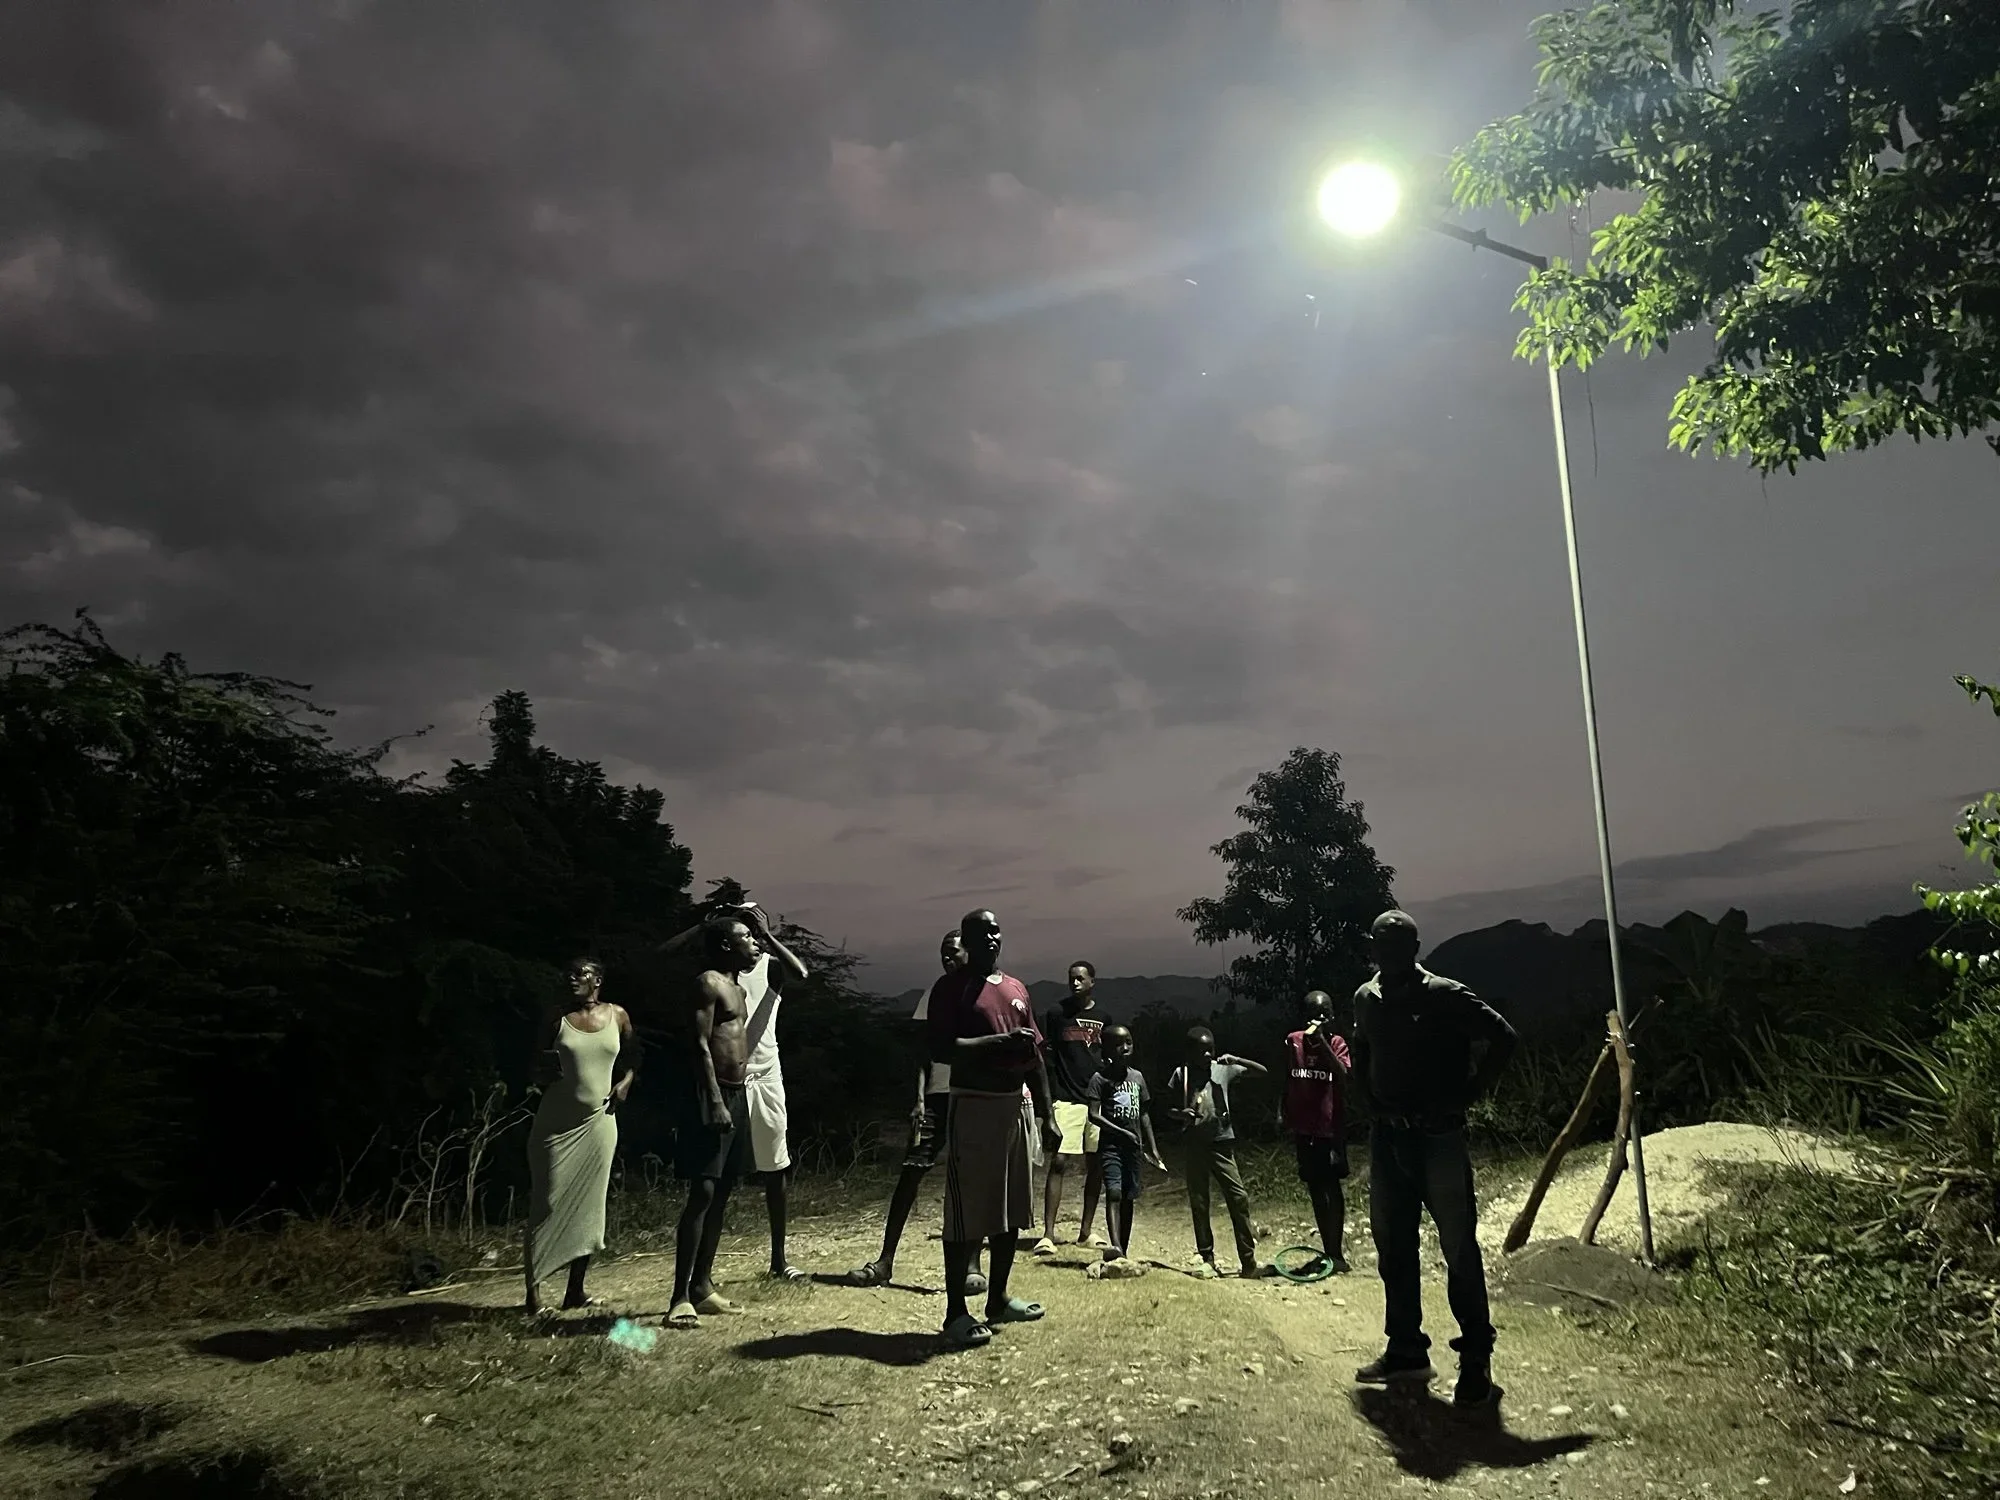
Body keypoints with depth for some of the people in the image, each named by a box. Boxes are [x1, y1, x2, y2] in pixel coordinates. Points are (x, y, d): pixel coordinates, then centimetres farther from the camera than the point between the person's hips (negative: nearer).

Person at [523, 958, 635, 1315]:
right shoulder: (558, 1020, -1)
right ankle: (533, 1289, 2)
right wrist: (544, 1073, -15)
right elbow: (537, 1063, 7)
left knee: (589, 1205, 4)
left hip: (598, 1121, 2)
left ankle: (576, 1290, 14)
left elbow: (632, 1055, 18)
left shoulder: (617, 1016, 4)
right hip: (556, 1121, -2)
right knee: (548, 1201, -5)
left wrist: (625, 1082, 1)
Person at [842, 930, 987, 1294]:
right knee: (910, 1172, -1)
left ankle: (973, 1264, 8)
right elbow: (924, 1054, 9)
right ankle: (885, 1260, 4)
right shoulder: (933, 996, 12)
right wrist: (920, 1098, -2)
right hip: (938, 1095, 2)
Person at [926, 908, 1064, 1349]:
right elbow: (939, 1049, -18)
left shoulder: (1016, 988, 14)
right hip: (972, 1106, -7)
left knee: (1011, 1209, 12)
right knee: (966, 1213, -5)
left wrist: (1046, 1116, 13)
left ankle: (998, 1299, 25)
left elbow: (1034, 1056, 15)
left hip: (1016, 1106, 7)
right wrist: (999, 1041, -23)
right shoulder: (951, 986, -7)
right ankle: (956, 1313, 2)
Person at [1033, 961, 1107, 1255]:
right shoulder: (1058, 1014, 0)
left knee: (1096, 1165, 7)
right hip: (1066, 1099, -4)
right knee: (1059, 1162, -11)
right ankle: (1048, 1234, -9)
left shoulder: (1103, 1017, 9)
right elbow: (1046, 1057, 2)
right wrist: (1048, 1098, -5)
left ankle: (1085, 1231, 19)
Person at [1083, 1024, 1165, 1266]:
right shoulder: (1100, 1078, -7)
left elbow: (1144, 1114, 14)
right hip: (1111, 1144, -5)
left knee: (1128, 1198, 8)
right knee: (1114, 1192, -21)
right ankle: (1115, 1246, -33)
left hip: (1134, 1146, 5)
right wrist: (1123, 1133, -18)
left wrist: (1153, 1149, 11)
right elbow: (1093, 1115, -13)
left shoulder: (1137, 1077, 10)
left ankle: (1124, 1251, 16)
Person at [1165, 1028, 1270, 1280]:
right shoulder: (1181, 1074, 1)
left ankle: (1249, 1261, 0)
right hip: (1195, 1144, 0)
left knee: (1239, 1197, -6)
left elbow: (1263, 1071, 0)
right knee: (1198, 1203, 4)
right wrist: (1181, 1115, -15)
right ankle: (1207, 1260, 15)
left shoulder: (1223, 1069, 1)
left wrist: (1237, 1060, -15)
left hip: (1222, 1142, 0)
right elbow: (1172, 1110, 8)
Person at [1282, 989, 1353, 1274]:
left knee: (1333, 1190, -5)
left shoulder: (1336, 1043, -3)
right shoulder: (1293, 1041, 4)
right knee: (1316, 1192, 9)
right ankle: (1329, 1252, 18)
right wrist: (1286, 1118, 12)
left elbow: (1343, 1076, -20)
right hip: (1304, 1129, 3)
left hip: (1331, 1128, -3)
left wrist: (1321, 1041, -23)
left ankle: (1336, 1253, 0)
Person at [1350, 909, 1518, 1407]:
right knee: (1393, 1248, 13)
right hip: (1386, 1138, 6)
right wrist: (1371, 1100, 11)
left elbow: (1502, 1038, -11)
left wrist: (1465, 1096, -11)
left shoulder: (1445, 996, -11)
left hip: (1438, 1137, -6)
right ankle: (1405, 1351, 26)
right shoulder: (1366, 999, 6)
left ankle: (1476, 1361, 10)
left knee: (1459, 1250, -1)